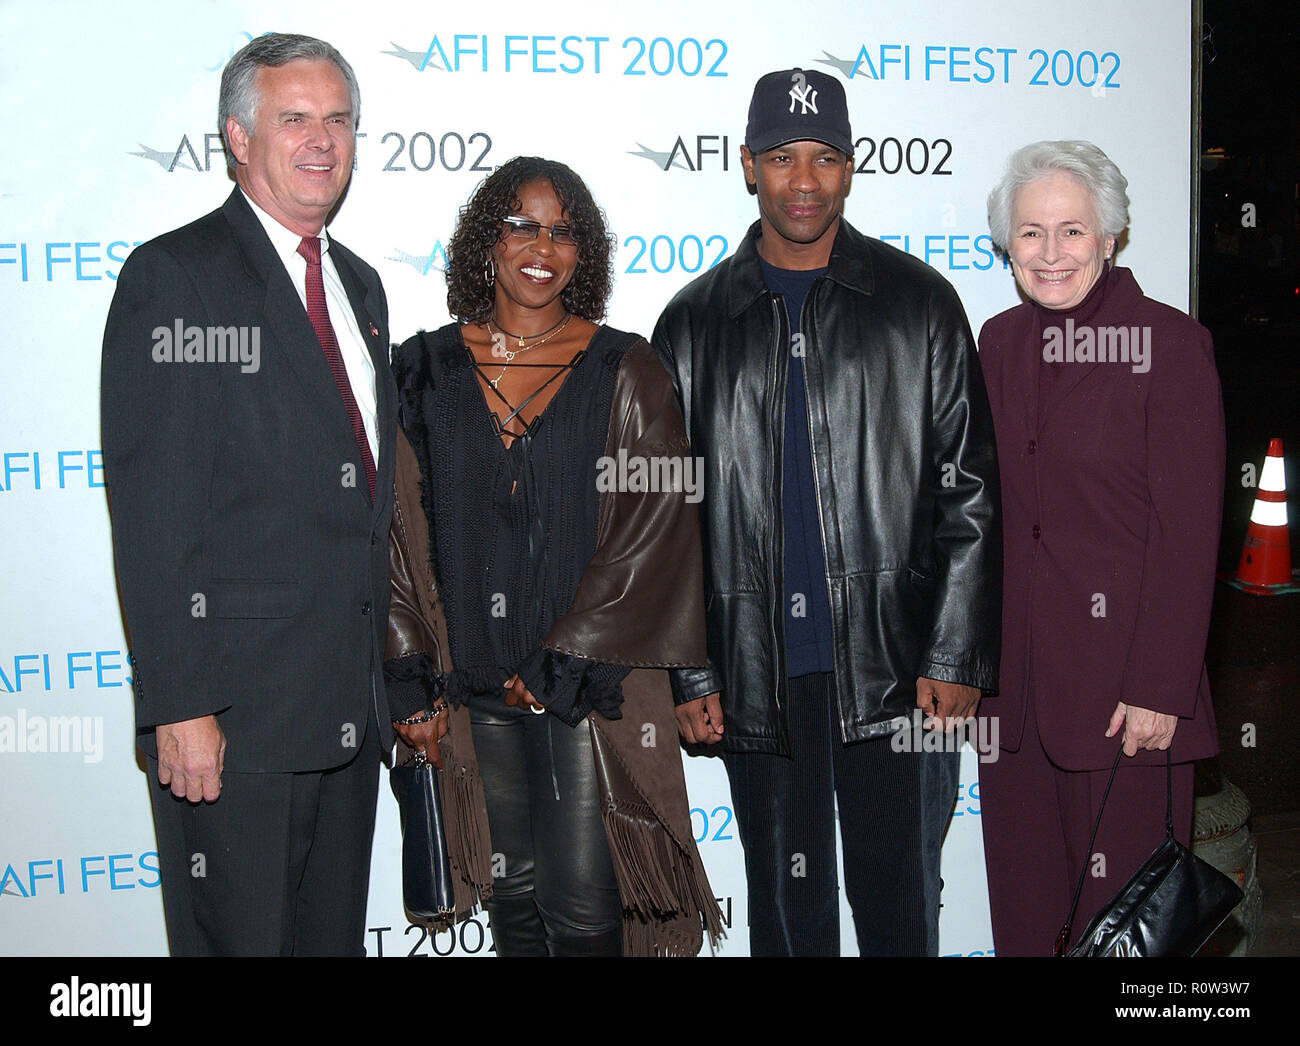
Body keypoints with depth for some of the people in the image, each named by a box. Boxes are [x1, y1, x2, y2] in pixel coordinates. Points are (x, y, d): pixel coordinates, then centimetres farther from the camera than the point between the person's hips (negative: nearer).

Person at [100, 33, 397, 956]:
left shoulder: (360, 286, 16)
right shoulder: (174, 277, -7)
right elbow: (151, 510, -13)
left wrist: (380, 673, 14)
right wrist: (179, 705, -18)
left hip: (351, 708, 7)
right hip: (234, 713, -7)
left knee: (336, 937, 16)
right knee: (238, 938, 4)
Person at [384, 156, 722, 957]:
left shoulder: (624, 372, -2)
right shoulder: (430, 370, 5)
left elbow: (653, 532, -6)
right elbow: (405, 532, 5)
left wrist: (559, 665, -9)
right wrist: (417, 679, 1)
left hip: (588, 680, -2)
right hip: (475, 682, 2)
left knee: (582, 902, -1)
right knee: (512, 889, 13)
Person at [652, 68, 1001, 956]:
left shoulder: (919, 302, 3)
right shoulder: (696, 323, 7)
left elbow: (970, 490, 1)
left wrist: (956, 656, -5)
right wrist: (689, 671, 2)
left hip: (897, 667, -1)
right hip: (758, 676, 1)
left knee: (900, 904, 8)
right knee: (787, 905, 13)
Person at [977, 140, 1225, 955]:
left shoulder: (1171, 344, -7)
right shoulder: (1000, 342, 9)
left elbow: (1189, 531, -10)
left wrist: (1160, 688, -14)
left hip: (1123, 673, -5)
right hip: (1014, 670, 5)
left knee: (1123, 899, 4)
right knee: (1025, 893, 13)